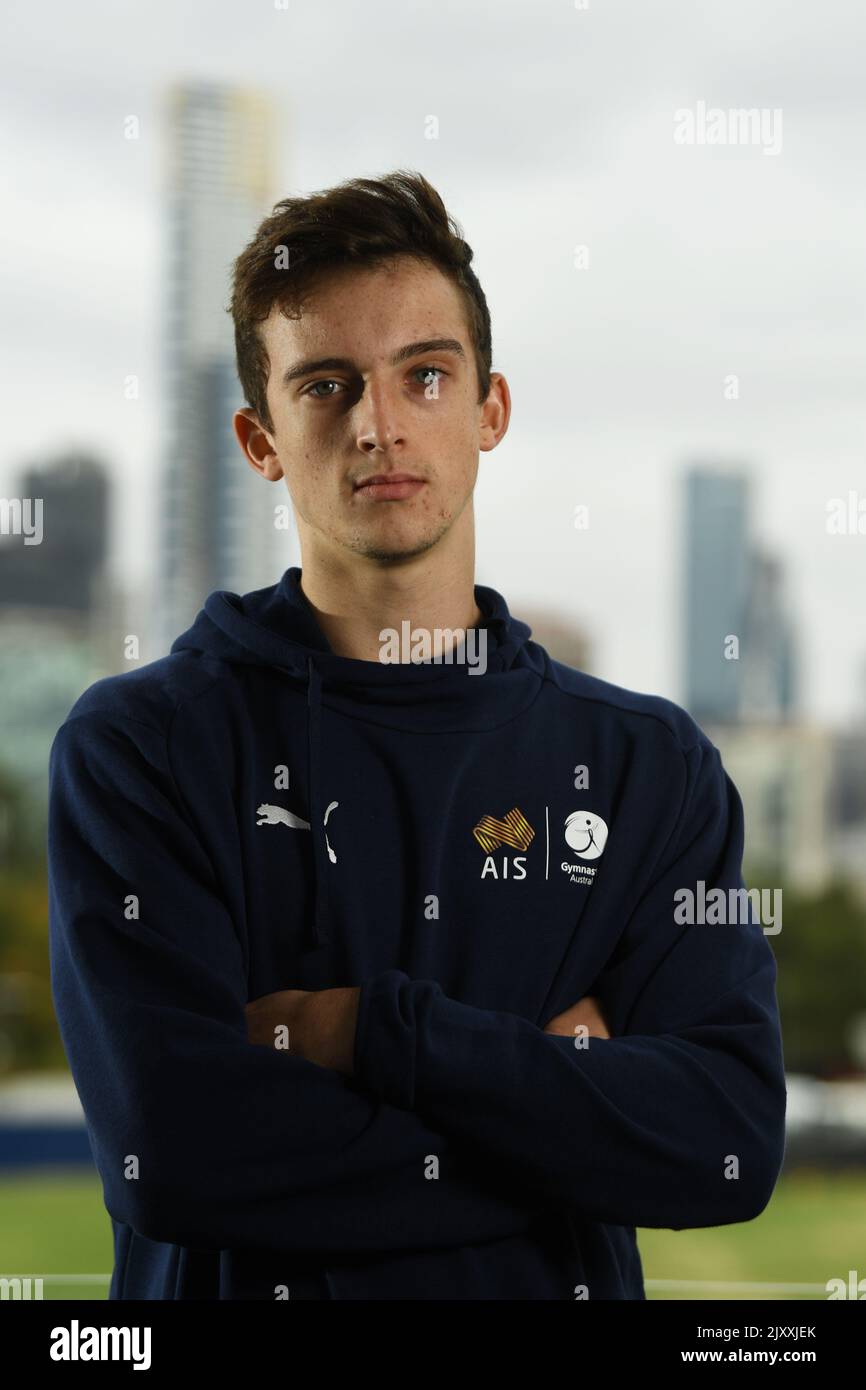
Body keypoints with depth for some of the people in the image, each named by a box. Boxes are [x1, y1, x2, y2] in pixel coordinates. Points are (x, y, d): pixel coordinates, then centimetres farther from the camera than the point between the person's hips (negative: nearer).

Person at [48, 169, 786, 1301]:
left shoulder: (651, 761, 2)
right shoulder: (137, 747, -5)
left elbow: (733, 1144, -10)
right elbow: (174, 1156, -17)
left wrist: (370, 1030, -15)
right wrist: (558, 1094, -12)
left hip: (557, 1287, 2)